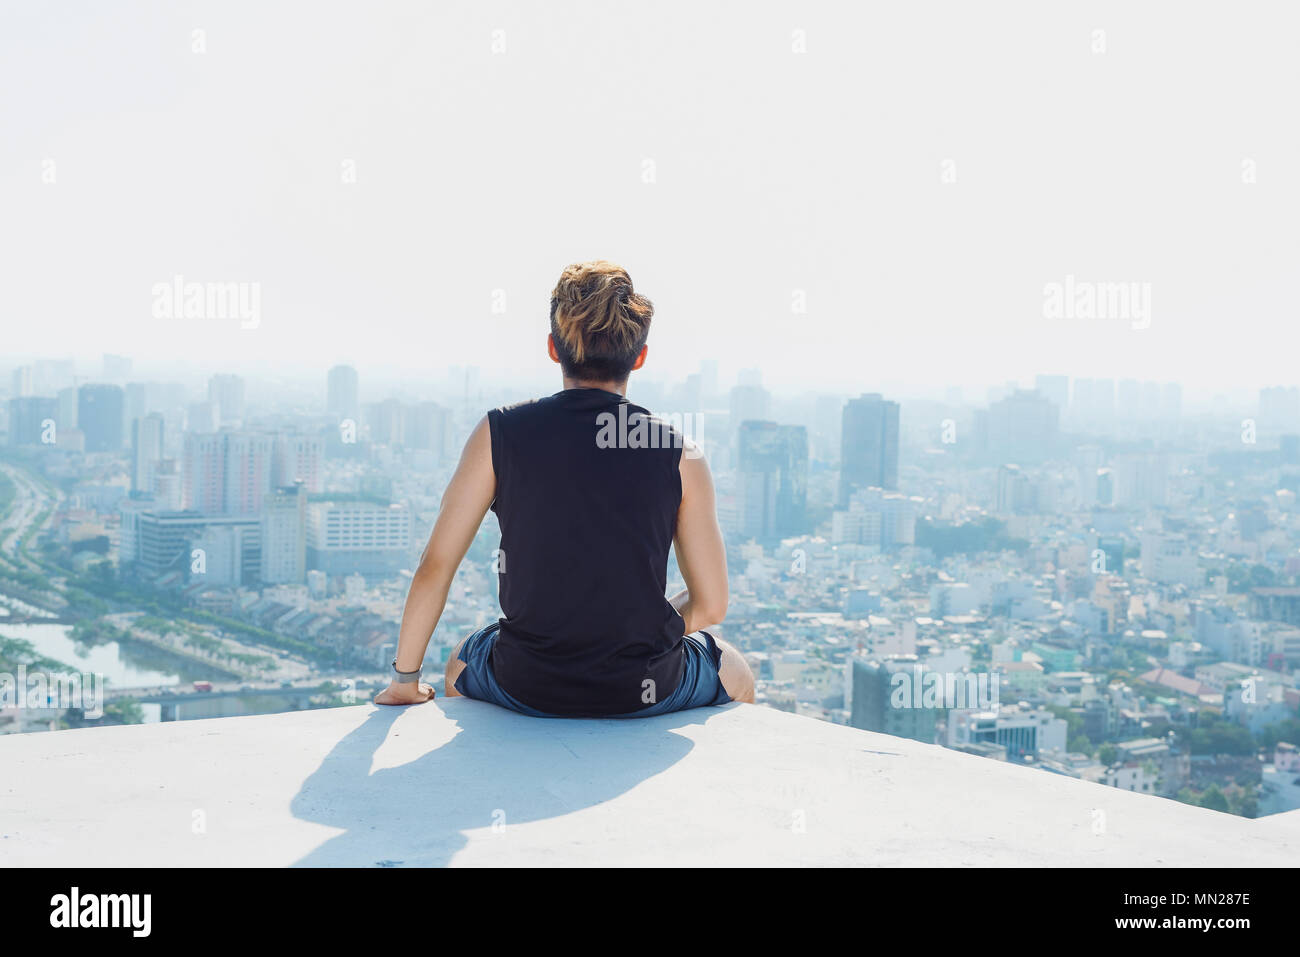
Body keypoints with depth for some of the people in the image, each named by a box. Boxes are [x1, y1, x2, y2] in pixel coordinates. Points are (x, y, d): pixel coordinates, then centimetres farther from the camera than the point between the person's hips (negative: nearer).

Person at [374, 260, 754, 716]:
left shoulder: (498, 433, -6)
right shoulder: (680, 455, -7)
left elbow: (434, 568, -2)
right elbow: (711, 606, -3)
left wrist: (406, 679, 11)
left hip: (526, 687, 1)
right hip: (646, 692, 0)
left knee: (459, 664, 37)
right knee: (737, 672, 34)